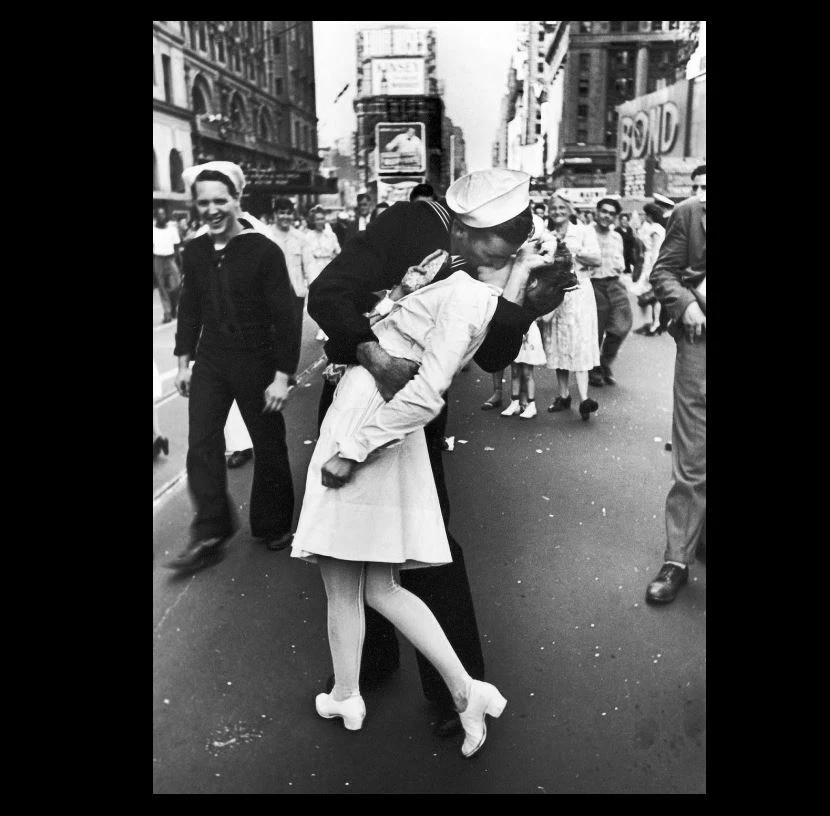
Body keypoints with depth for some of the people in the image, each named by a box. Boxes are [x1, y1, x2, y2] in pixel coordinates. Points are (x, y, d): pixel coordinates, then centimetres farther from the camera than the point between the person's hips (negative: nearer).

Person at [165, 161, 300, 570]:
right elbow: (190, 307, 13)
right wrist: (184, 361, 13)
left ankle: (272, 527, 26)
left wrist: (282, 375, -15)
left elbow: (284, 317, -13)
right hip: (210, 361, 4)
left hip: (255, 362, -4)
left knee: (268, 447, 8)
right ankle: (210, 533, 13)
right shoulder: (195, 251, 3)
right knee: (201, 445, 1)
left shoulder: (264, 251, -12)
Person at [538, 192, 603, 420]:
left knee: (579, 343, -12)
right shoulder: (546, 238, 17)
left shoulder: (583, 231, 4)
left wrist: (572, 252, -13)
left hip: (578, 292, -5)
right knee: (556, 345, 5)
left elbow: (597, 259, -7)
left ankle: (584, 398, -19)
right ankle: (563, 395, 13)